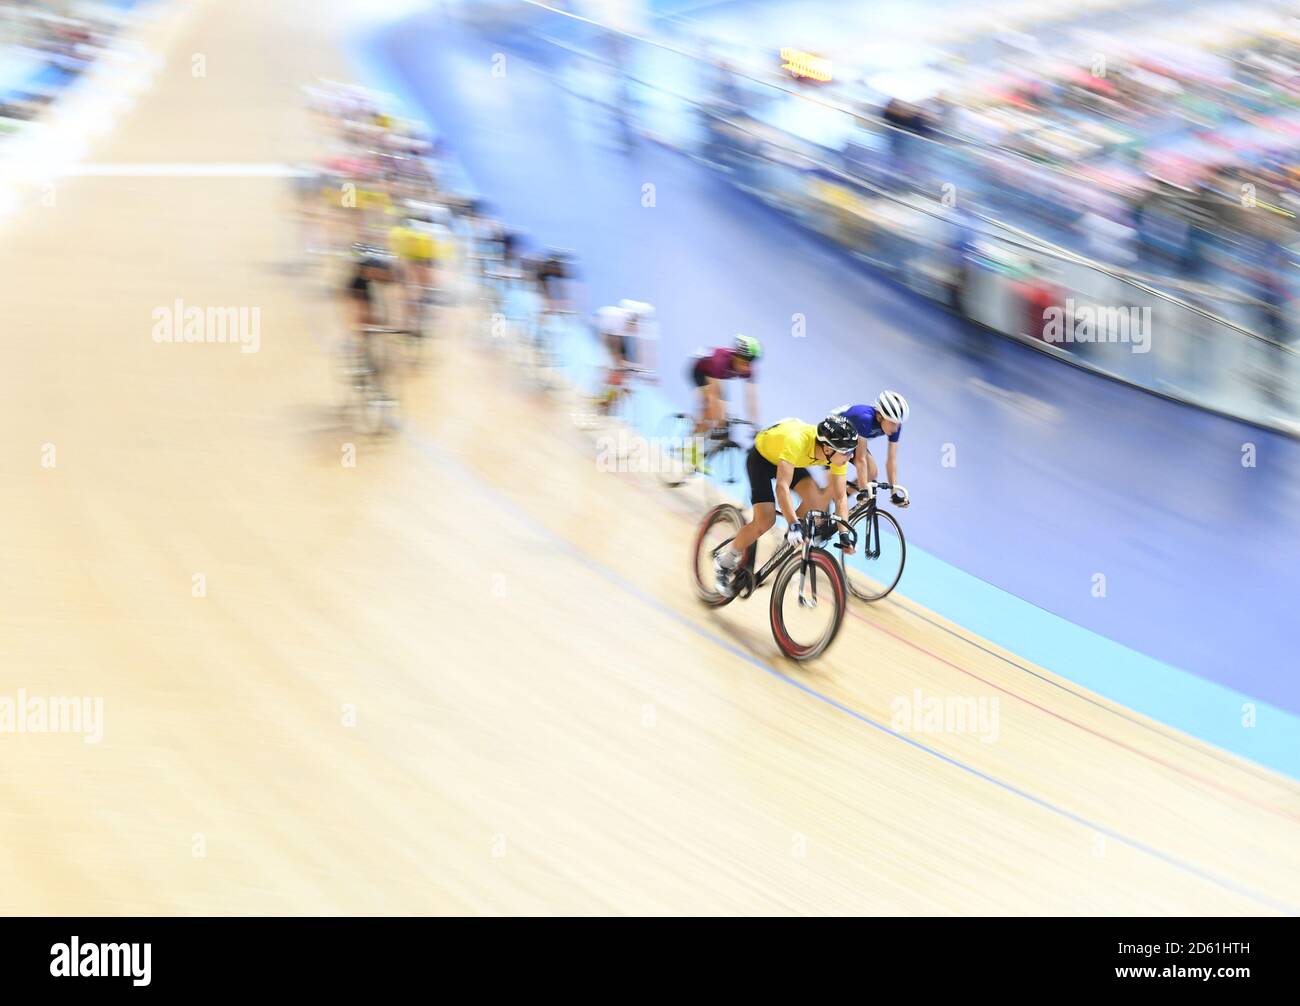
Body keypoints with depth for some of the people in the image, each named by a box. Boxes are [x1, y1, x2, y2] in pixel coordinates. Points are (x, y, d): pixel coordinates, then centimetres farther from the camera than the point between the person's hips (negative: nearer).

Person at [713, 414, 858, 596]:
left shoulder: (837, 453, -24)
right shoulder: (797, 441, -43)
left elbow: (840, 497, -16)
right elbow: (782, 486, -49)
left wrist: (844, 534, -23)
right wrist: (794, 525, -55)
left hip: (791, 459, 6)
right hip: (761, 457, -6)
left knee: (814, 498, -20)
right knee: (765, 520, -17)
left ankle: (788, 547, 1)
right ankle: (724, 562, 3)